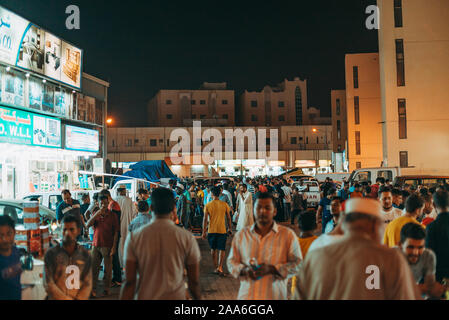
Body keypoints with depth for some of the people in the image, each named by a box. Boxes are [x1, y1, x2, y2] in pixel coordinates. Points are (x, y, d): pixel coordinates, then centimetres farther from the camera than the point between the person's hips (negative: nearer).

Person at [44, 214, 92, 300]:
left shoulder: (85, 255, 5)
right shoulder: (51, 254, 0)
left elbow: (87, 284, 4)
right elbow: (48, 284, -3)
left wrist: (79, 298, -10)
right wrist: (67, 299, -8)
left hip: (79, 297, 1)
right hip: (57, 298, -1)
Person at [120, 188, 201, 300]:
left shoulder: (134, 237, -9)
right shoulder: (187, 238, -10)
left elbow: (129, 282, -9)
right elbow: (194, 281, -3)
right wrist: (197, 297, 13)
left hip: (144, 296, 1)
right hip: (176, 296, -1)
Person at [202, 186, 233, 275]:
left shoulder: (208, 205, -4)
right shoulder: (224, 204, -2)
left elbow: (205, 219, -4)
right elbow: (229, 218, 4)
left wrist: (204, 232, 3)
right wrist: (230, 229, 16)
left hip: (211, 230, 1)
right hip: (222, 230, 0)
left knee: (213, 249, 16)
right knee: (222, 249, 7)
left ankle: (216, 267, 20)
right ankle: (220, 267, -9)